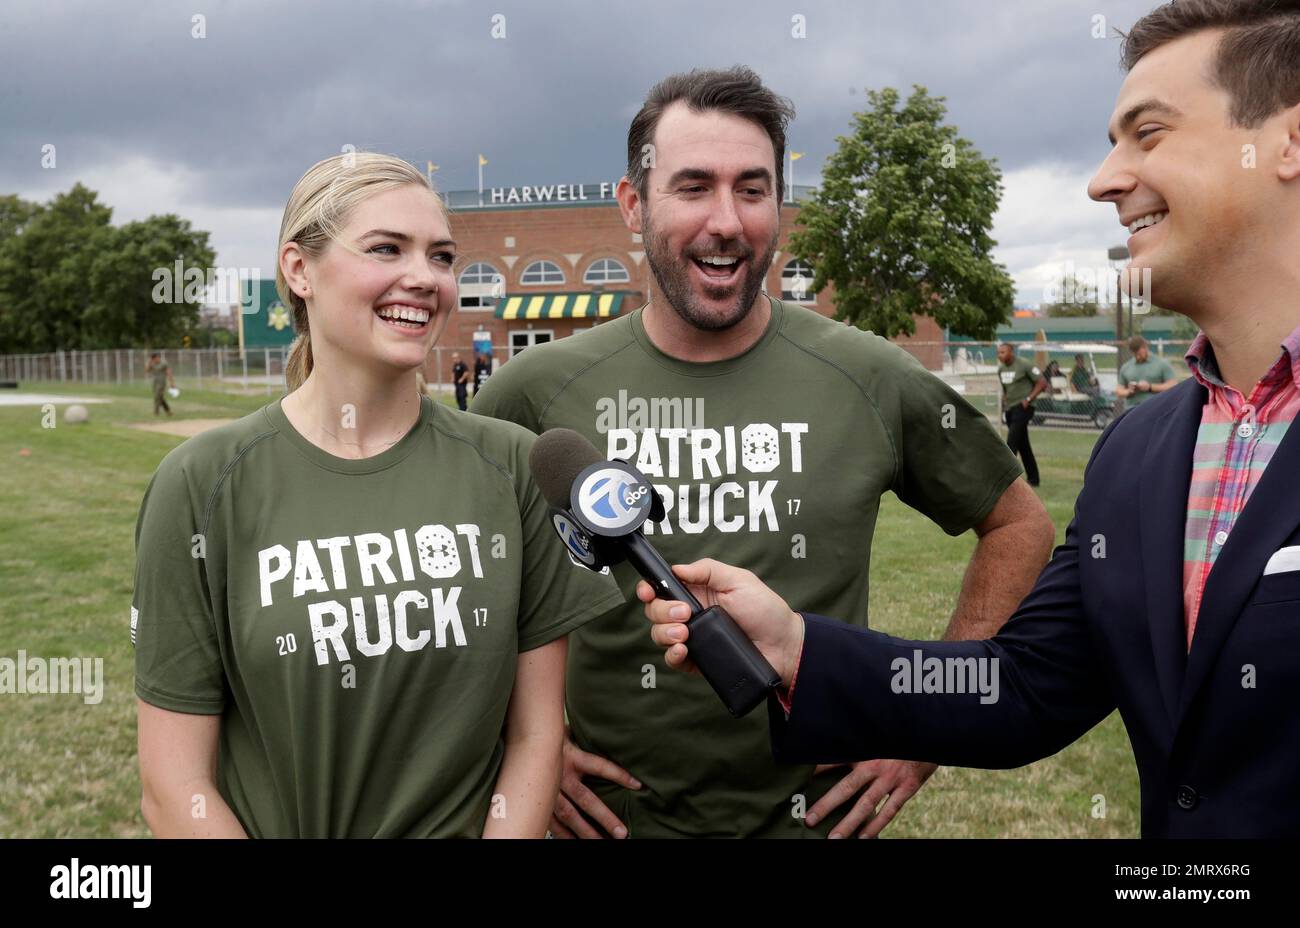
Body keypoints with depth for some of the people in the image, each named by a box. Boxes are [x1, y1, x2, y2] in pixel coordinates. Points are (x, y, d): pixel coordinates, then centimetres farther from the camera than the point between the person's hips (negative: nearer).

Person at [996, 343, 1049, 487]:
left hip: (1022, 408, -8)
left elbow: (1042, 382, -9)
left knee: (1012, 443, -16)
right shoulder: (1001, 369, 11)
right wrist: (1004, 407, 13)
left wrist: (1028, 399, -15)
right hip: (1010, 409, 8)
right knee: (1023, 445, 12)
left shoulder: (1024, 365, -11)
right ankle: (1033, 479, 20)